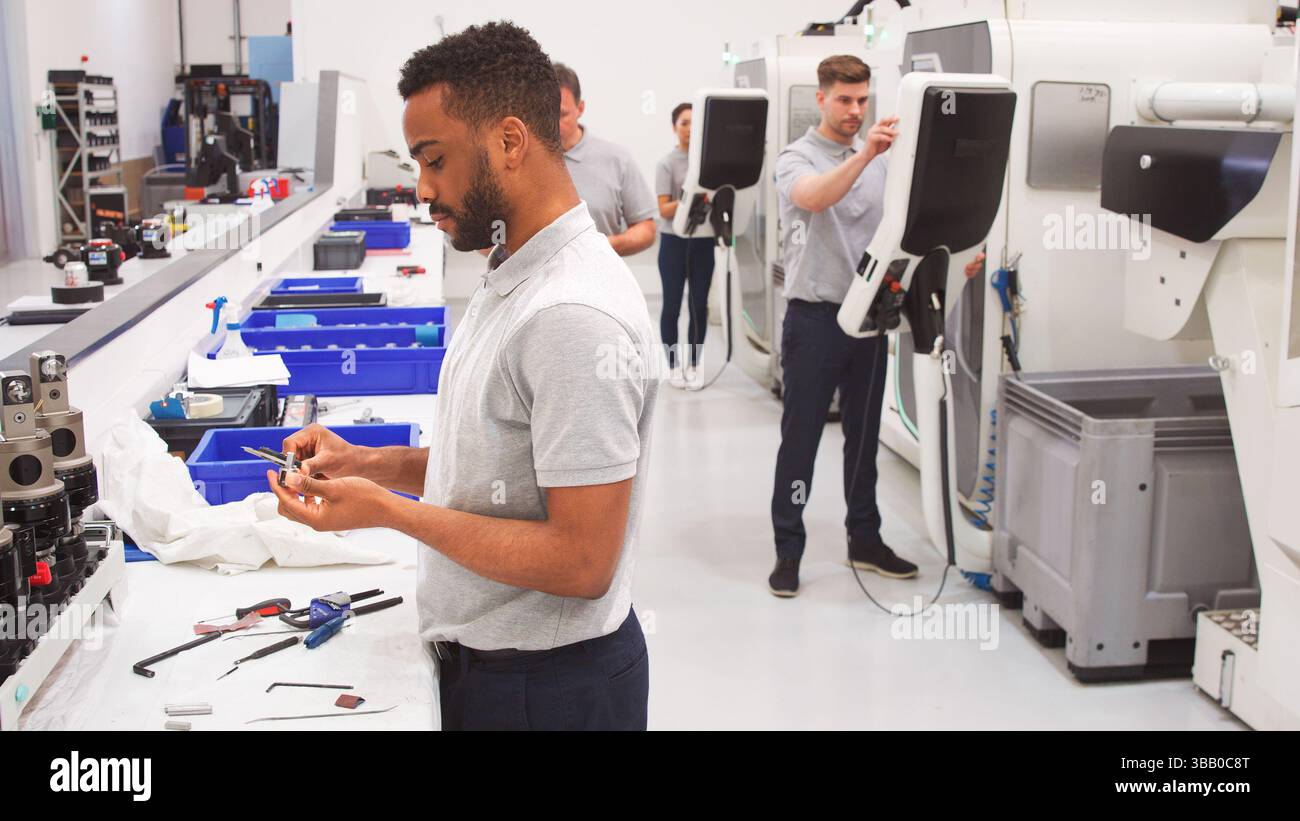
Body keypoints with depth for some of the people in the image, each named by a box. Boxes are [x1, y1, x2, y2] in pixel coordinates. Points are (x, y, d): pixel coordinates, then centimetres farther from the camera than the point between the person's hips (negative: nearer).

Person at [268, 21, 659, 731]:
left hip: (547, 684, -9)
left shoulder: (574, 318, -26)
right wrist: (368, 463, 2)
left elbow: (581, 562, -26)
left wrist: (388, 510, -21)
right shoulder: (512, 278, 6)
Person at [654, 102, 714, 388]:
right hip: (675, 242, -3)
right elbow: (664, 210, -10)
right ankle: (673, 365, 12)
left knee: (699, 305, 6)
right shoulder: (667, 164, -5)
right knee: (672, 306, 2)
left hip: (703, 241, 3)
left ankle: (694, 364, 17)